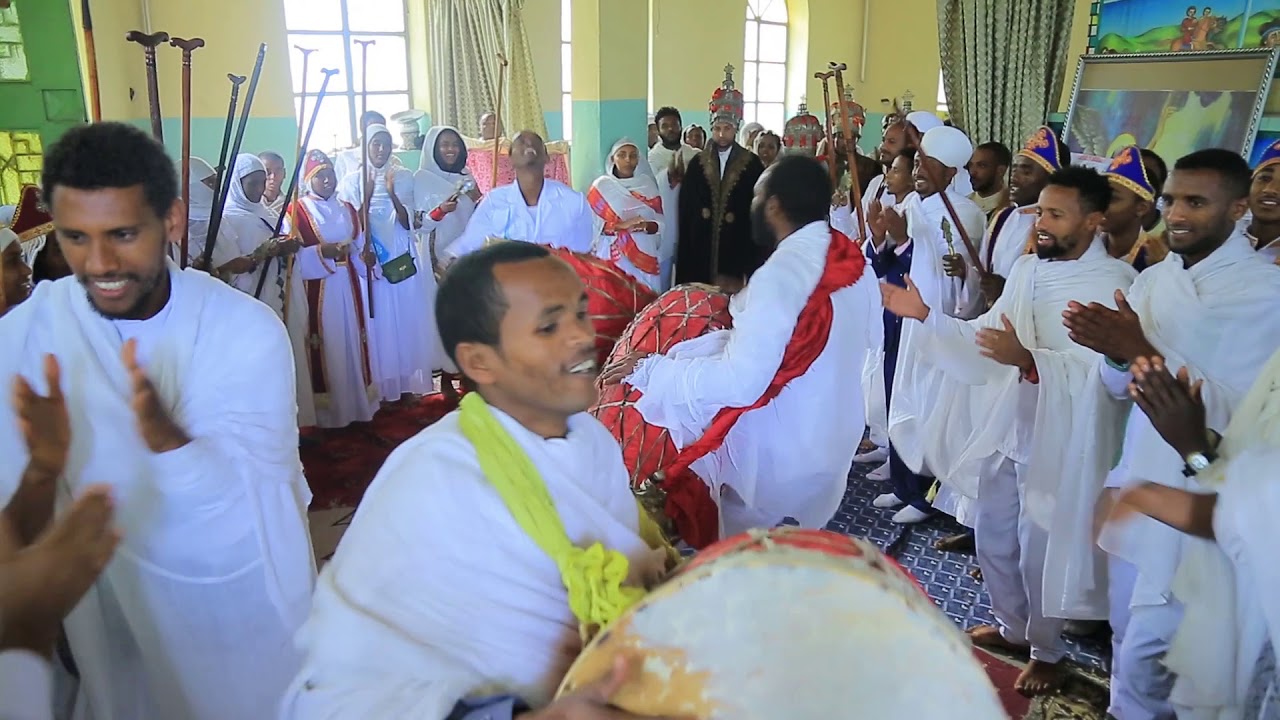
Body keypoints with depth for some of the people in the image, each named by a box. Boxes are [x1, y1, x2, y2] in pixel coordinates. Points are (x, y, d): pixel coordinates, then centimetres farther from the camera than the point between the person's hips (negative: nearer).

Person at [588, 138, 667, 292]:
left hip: (645, 254, 3)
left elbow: (661, 221, 5)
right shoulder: (601, 186, 0)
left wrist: (646, 226, -15)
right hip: (614, 255, -2)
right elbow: (591, 224, -8)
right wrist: (621, 225, -19)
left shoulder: (647, 184, 8)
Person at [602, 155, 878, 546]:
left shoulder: (781, 274, -26)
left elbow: (739, 382, -31)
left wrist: (650, 369, -21)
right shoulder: (856, 262, -3)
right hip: (835, 438, 8)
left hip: (780, 452, -8)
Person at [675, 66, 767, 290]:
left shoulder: (752, 165, 2)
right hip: (701, 255, 2)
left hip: (738, 254, -2)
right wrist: (684, 260, 3)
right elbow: (685, 211, 8)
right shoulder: (697, 164, 8)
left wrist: (755, 259, -5)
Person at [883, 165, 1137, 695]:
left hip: (1058, 442, -6)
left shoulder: (1115, 283, -16)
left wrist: (1027, 359, -38)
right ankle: (1011, 626, 42)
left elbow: (1101, 371, -25)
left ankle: (1047, 651, 32)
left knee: (1040, 548, 8)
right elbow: (984, 337, 6)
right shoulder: (1026, 269, 5)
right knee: (994, 537, 18)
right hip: (1006, 428, 7)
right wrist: (925, 315, -6)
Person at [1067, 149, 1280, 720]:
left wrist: (1145, 352, -26)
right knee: (1127, 635, 18)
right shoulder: (1152, 279, 6)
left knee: (1147, 652, -1)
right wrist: (1115, 352, -14)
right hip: (1137, 482, 6)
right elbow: (1121, 386, 8)